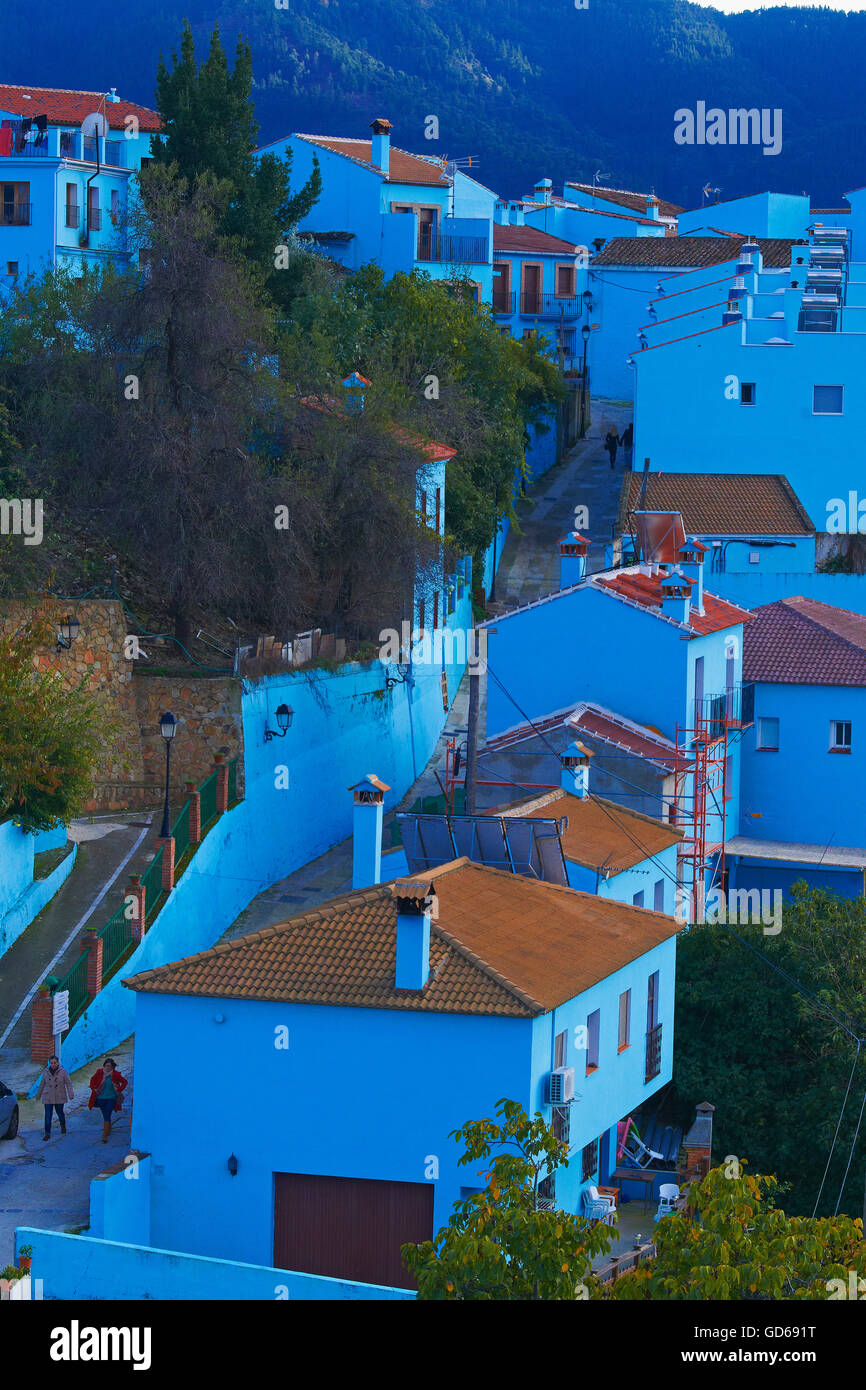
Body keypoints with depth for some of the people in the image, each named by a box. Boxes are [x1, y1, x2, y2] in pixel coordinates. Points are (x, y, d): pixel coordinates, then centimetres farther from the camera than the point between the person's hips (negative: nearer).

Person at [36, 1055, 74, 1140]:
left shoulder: (62, 1071, -7)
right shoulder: (46, 1072, 0)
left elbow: (68, 1083, -6)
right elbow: (42, 1084, 11)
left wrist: (70, 1094, -16)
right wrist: (38, 1095, 18)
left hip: (59, 1097, -1)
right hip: (48, 1097, 1)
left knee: (60, 1112, 13)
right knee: (48, 1115, -5)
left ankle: (63, 1125, 43)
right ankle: (47, 1133, -2)